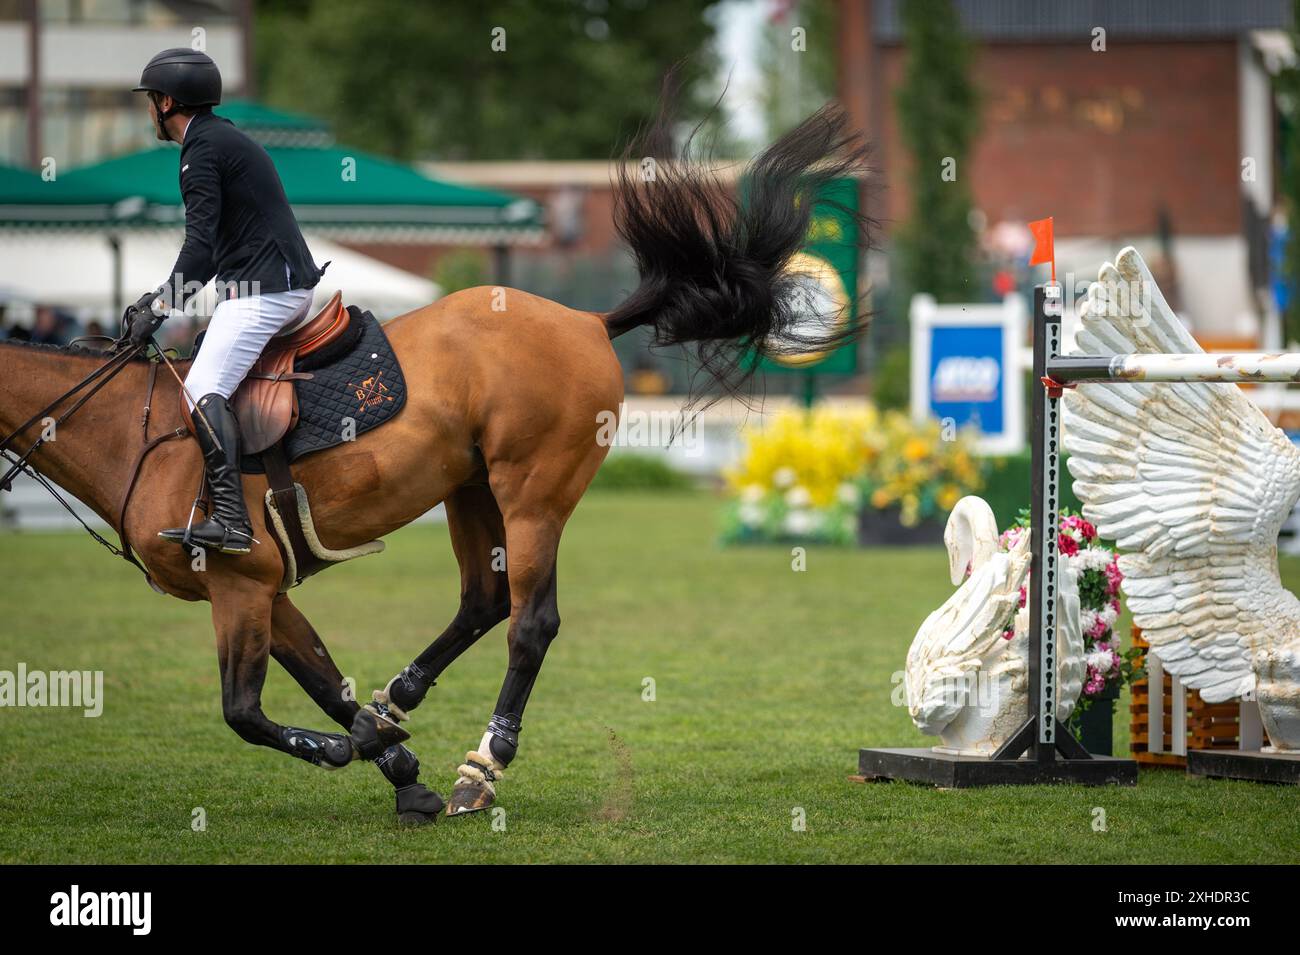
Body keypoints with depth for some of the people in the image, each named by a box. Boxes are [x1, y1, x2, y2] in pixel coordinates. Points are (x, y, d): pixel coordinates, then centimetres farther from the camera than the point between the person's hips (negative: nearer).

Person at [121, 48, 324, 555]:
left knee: (204, 387, -18)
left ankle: (230, 519, -31)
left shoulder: (202, 149, -9)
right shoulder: (226, 139, 23)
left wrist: (158, 309, -13)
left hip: (260, 290, -11)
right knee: (200, 351, 22)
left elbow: (201, 245, -16)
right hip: (291, 284, 11)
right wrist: (159, 295, 24)